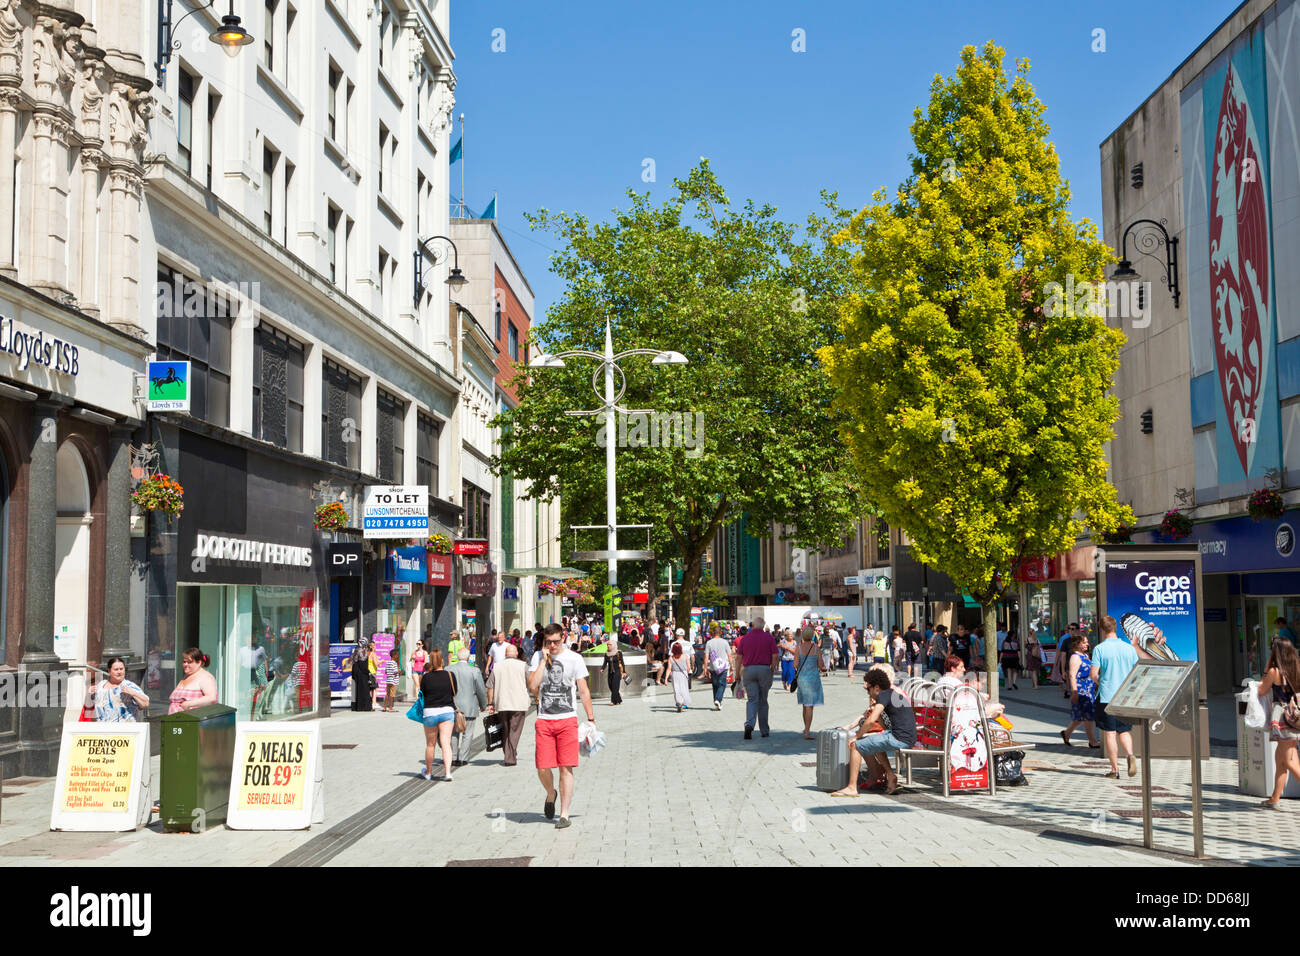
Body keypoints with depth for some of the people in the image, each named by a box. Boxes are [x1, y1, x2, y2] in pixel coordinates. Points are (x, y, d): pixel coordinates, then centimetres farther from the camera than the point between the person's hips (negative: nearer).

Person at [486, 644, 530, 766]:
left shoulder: (497, 667, 8)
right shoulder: (523, 665, -1)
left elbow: (490, 687, 7)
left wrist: (490, 703, 12)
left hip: (501, 705, 3)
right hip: (518, 705, -3)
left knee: (505, 731, 16)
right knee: (514, 732, 1)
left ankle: (506, 756, 18)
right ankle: (511, 759, -4)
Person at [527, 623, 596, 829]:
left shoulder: (574, 659, 3)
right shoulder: (538, 658, 6)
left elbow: (583, 691, 6)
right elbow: (532, 687, -9)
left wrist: (591, 719, 3)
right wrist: (544, 660, -9)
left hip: (568, 719, -1)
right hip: (544, 720, 1)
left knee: (566, 768, -5)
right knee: (543, 768, -3)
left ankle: (564, 814, 2)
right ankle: (551, 794, 29)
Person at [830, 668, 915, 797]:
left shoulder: (883, 695, -8)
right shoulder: (894, 694, 21)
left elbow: (871, 720, -17)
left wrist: (857, 737, -4)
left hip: (899, 739, -10)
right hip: (909, 739, 10)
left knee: (856, 746, -4)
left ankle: (852, 788, -4)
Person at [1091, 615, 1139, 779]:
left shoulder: (1099, 649, -7)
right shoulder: (1129, 648, 3)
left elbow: (1094, 674, -11)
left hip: (1106, 696, -3)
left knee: (1110, 733, 4)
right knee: (1124, 731, 14)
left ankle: (1115, 769, 4)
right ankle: (1130, 755, -13)